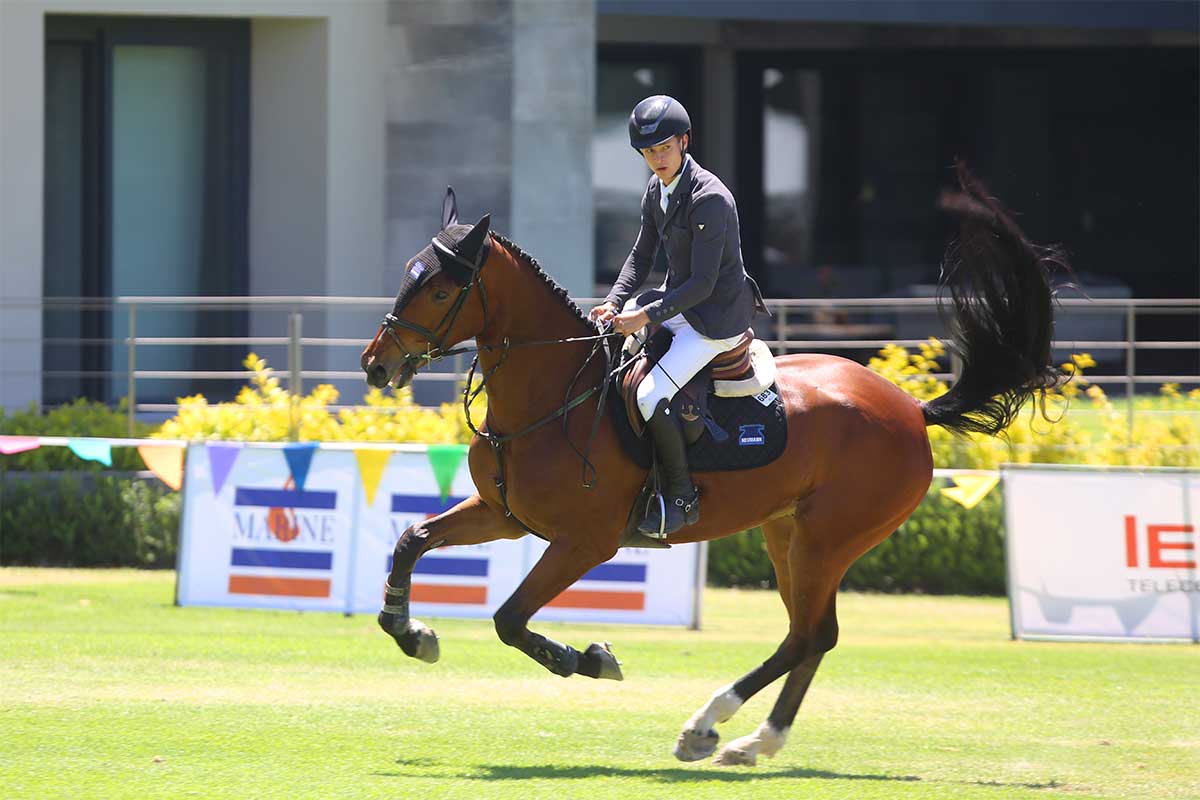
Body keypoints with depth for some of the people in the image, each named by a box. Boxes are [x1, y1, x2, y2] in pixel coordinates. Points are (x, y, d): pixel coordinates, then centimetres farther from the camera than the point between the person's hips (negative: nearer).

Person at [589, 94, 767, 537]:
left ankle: (681, 499, -7)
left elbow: (703, 283, -25)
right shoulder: (656, 190, 4)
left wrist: (647, 316, -27)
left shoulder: (709, 198, -25)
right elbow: (641, 257, 12)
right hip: (678, 299, 10)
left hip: (718, 316, -10)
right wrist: (614, 304, -5)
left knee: (650, 398, -24)